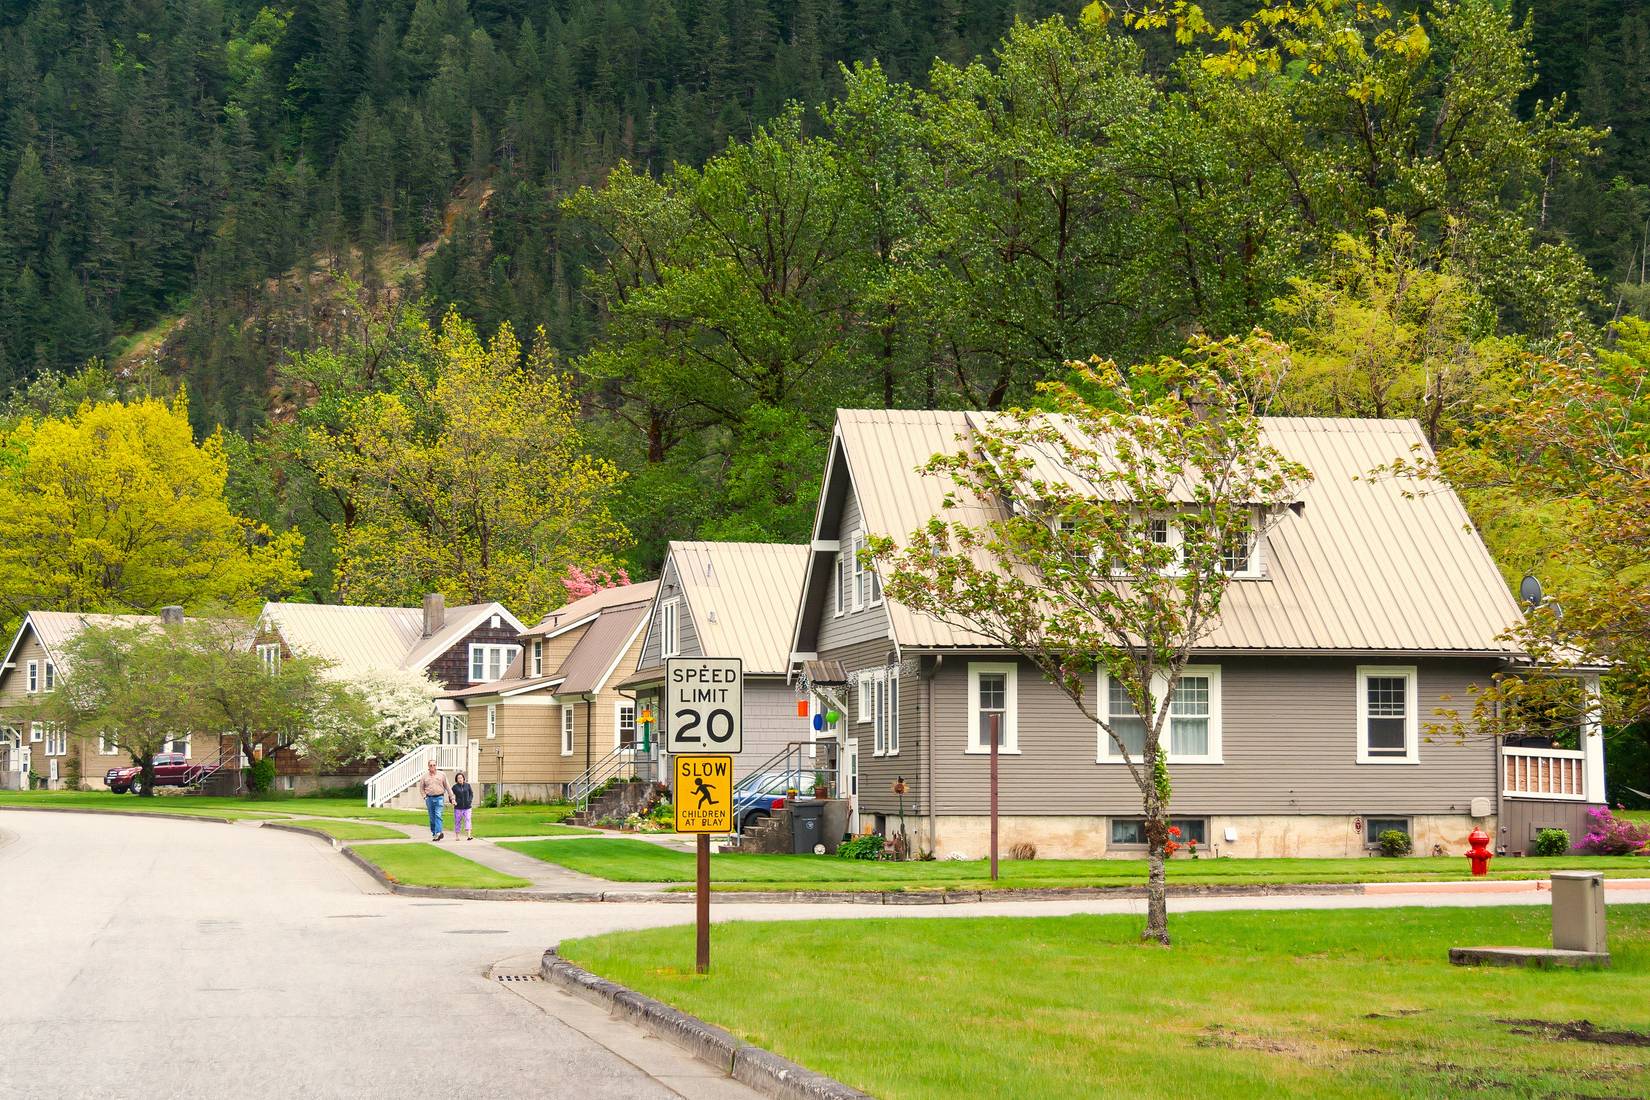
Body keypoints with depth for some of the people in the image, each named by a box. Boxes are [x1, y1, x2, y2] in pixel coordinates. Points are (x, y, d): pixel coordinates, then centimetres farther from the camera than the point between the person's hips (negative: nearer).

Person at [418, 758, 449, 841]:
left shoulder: (441, 775, 4)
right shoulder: (425, 776, 7)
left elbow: (447, 787, 8)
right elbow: (421, 788, 13)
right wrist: (425, 797, -1)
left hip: (439, 797, -2)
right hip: (429, 798, 2)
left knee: (438, 815, -16)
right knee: (432, 817, 7)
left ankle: (438, 832, -26)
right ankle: (433, 833, 17)